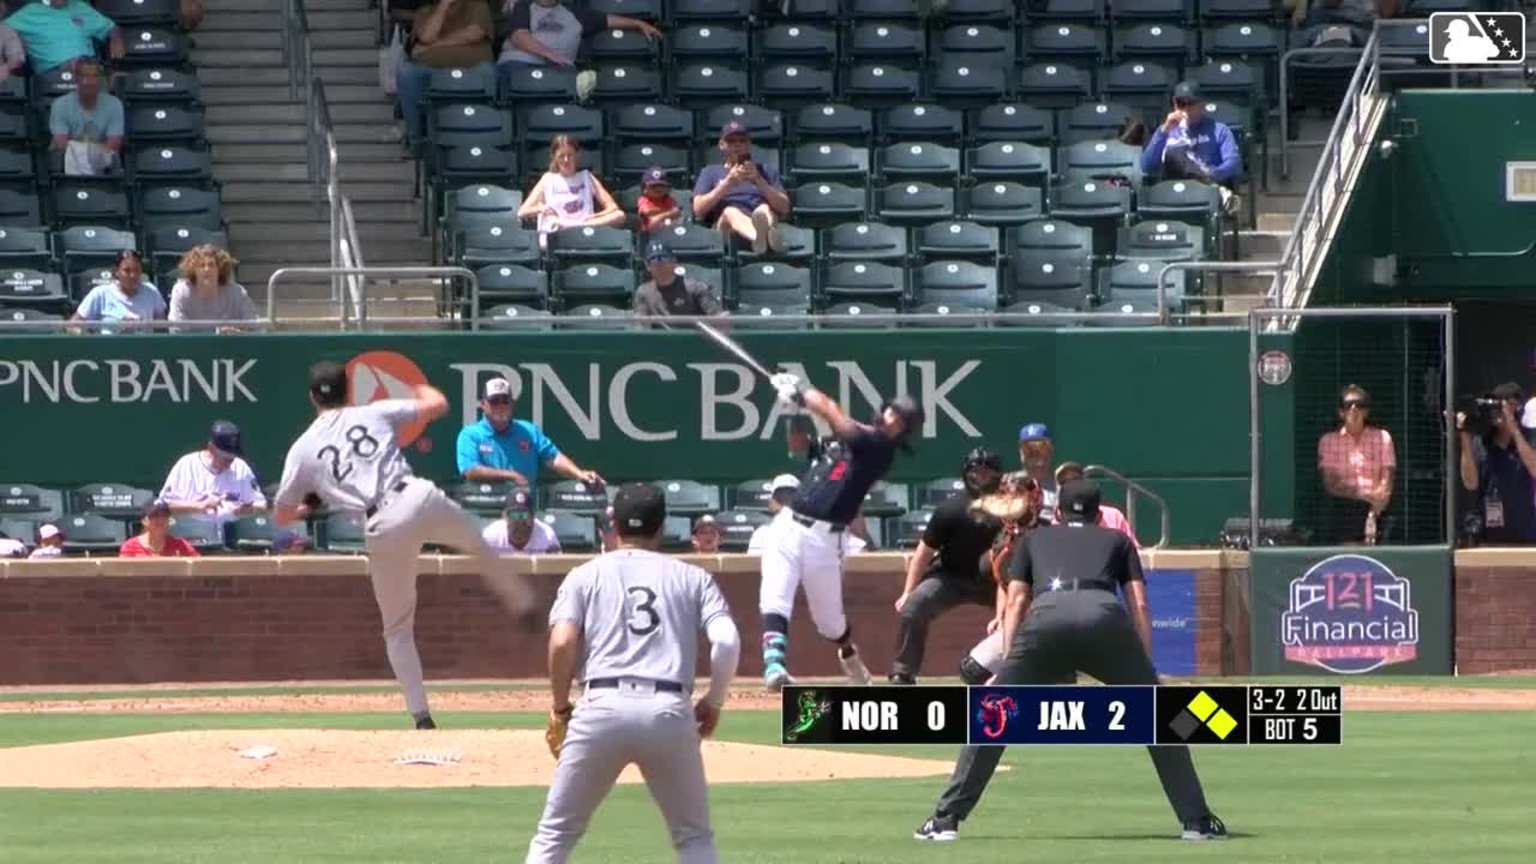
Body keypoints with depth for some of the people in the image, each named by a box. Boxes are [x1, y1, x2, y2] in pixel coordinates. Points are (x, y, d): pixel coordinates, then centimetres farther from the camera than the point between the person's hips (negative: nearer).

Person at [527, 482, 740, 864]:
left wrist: (560, 709, 11)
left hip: (602, 708, -1)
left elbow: (562, 642, -1)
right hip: (670, 712, 1)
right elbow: (727, 642, 2)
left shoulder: (586, 575, 15)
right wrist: (713, 702, 16)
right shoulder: (693, 578, 17)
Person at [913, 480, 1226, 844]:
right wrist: (1146, 671, 19)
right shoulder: (1117, 540, 35)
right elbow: (1139, 605, 23)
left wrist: (1008, 663, 18)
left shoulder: (1035, 539, 37)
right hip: (1105, 618, 0)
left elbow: (1016, 601, 24)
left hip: (1047, 617, 0)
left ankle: (946, 819, 4)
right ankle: (1197, 821, 13)